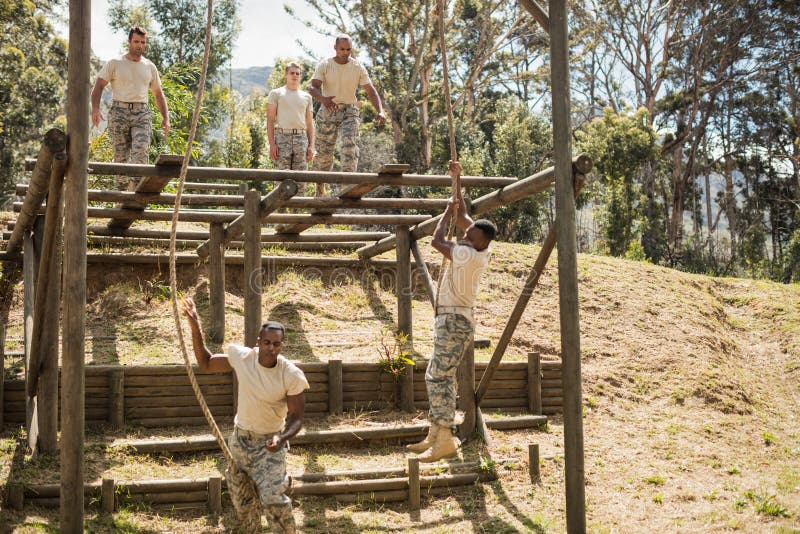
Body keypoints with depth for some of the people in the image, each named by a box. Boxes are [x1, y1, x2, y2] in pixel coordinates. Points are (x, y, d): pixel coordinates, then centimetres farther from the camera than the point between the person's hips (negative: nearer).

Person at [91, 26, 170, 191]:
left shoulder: (150, 67, 15)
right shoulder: (114, 64, 5)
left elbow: (158, 94, 21)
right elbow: (98, 86, 1)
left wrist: (165, 117, 9)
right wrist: (95, 109, -15)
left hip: (142, 115, 1)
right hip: (119, 112, -1)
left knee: (140, 151, -19)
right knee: (121, 156, 0)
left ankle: (135, 187, -23)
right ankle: (122, 191, 8)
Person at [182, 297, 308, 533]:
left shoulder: (291, 375, -19)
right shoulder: (242, 357, -11)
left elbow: (296, 417, -13)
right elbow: (205, 364, 3)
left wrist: (282, 438, -32)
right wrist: (195, 327, -7)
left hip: (269, 443, -4)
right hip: (240, 439, 4)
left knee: (273, 499, -20)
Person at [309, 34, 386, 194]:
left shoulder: (358, 68, -1)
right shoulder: (324, 65, -5)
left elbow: (371, 91, -3)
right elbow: (313, 88, -16)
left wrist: (380, 111, -20)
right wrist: (323, 99, -40)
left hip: (349, 111, 0)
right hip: (328, 111, 0)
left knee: (350, 142, -24)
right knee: (324, 151, 4)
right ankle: (320, 186, 24)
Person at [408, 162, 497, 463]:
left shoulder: (470, 255, -20)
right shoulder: (478, 252, 7)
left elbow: (437, 241, -15)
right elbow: (462, 216, 18)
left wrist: (448, 212, -1)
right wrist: (457, 180, 21)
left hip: (454, 321, -10)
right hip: (452, 320, 10)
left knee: (440, 378, -12)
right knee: (435, 377, 14)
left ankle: (445, 441, -12)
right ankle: (435, 436, 19)